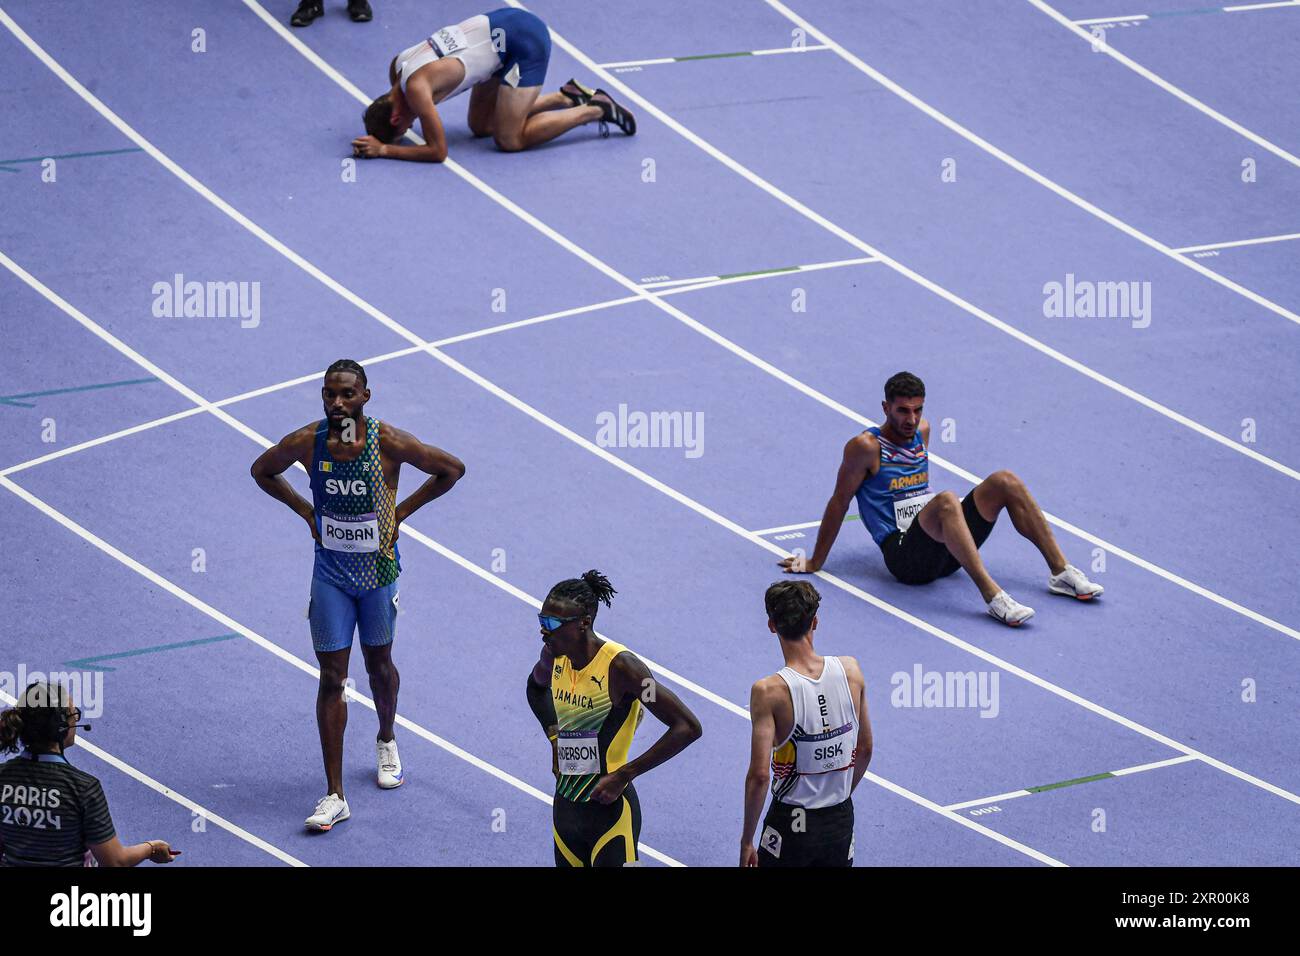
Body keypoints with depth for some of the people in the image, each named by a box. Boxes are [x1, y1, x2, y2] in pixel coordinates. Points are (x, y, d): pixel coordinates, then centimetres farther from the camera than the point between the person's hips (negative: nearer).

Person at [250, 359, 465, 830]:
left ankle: (386, 740, 50)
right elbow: (262, 471, 9)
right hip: (330, 571, 1)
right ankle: (334, 796, -1)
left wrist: (401, 511, -7)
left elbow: (452, 469, -5)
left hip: (378, 568, -1)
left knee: (378, 664, 18)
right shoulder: (306, 442, -12)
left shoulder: (388, 442, -18)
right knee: (332, 677, -2)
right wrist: (307, 511, -1)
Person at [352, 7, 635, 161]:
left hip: (526, 40, -10)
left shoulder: (416, 88, -23)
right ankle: (566, 97, 19)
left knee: (509, 140, -10)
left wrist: (384, 150, -16)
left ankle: (596, 110, 2)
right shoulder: (397, 65, 3)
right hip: (500, 26, 10)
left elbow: (438, 151, -19)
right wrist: (377, 138, 6)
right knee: (480, 127, 13)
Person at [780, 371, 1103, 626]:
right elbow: (839, 503, -4)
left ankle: (1061, 572, -10)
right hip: (904, 555, -8)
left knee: (1005, 482, -7)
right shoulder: (866, 447, -8)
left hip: (944, 553, 8)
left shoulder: (921, 432, 14)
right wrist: (815, 563, -1)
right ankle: (991, 594, -50)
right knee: (946, 501, -38)